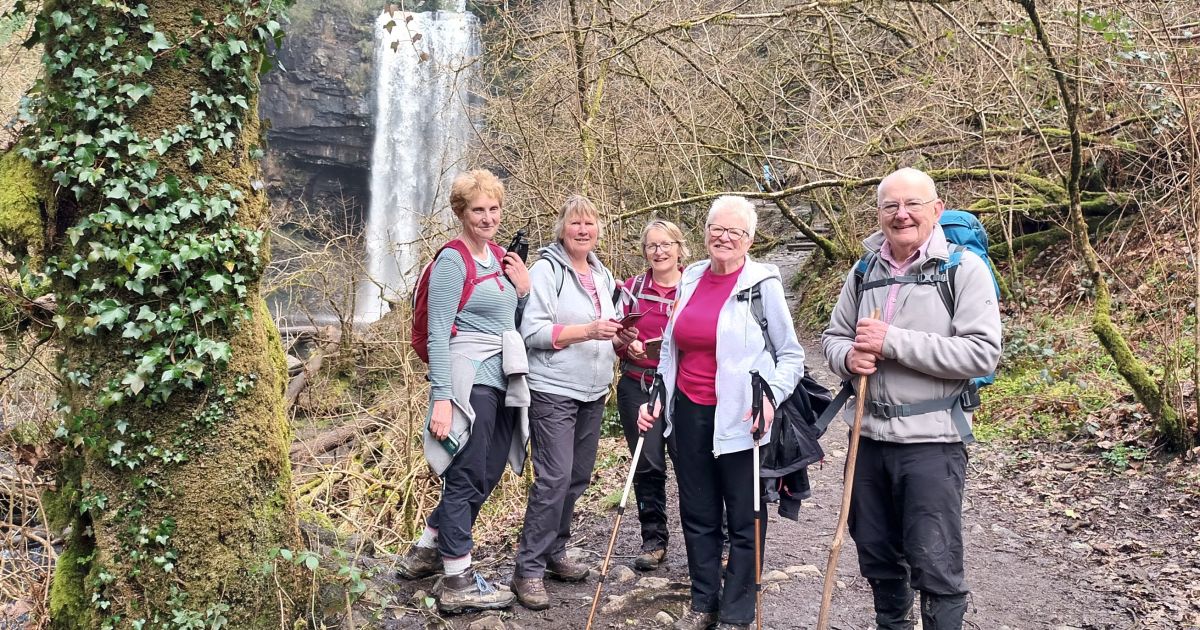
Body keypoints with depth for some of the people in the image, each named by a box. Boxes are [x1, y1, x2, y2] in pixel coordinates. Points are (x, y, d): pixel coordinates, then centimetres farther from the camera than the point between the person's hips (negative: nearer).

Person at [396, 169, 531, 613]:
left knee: (485, 477, 15)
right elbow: (438, 334, -14)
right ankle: (458, 583, 11)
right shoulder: (453, 261, -9)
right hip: (470, 381, -8)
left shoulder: (499, 256, 12)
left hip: (501, 382, 8)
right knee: (467, 478, 0)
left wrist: (523, 289, 1)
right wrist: (441, 398, -20)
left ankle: (425, 552, 30)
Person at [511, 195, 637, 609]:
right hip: (553, 392, -8)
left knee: (578, 477, 12)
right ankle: (528, 570, -2)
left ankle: (554, 554, 26)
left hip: (593, 393, 8)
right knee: (554, 478, -11)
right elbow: (533, 331, -16)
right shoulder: (546, 271, -8)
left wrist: (620, 337, 2)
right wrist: (588, 330, -23)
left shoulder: (602, 275, 15)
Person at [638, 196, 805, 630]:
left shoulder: (763, 283, -6)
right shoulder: (691, 279, 9)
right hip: (689, 414, 5)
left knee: (744, 521, 4)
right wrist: (657, 398, 10)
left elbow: (791, 355, -3)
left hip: (739, 419, -5)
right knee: (697, 515, 13)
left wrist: (771, 397, -17)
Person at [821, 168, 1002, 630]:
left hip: (931, 440, -5)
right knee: (877, 558, 19)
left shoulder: (964, 268, -8)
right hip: (868, 435, 6)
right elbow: (833, 336, 15)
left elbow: (982, 353, -17)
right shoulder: (865, 271, 9)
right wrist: (849, 357, -10)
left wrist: (893, 342, -21)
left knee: (936, 568, 1)